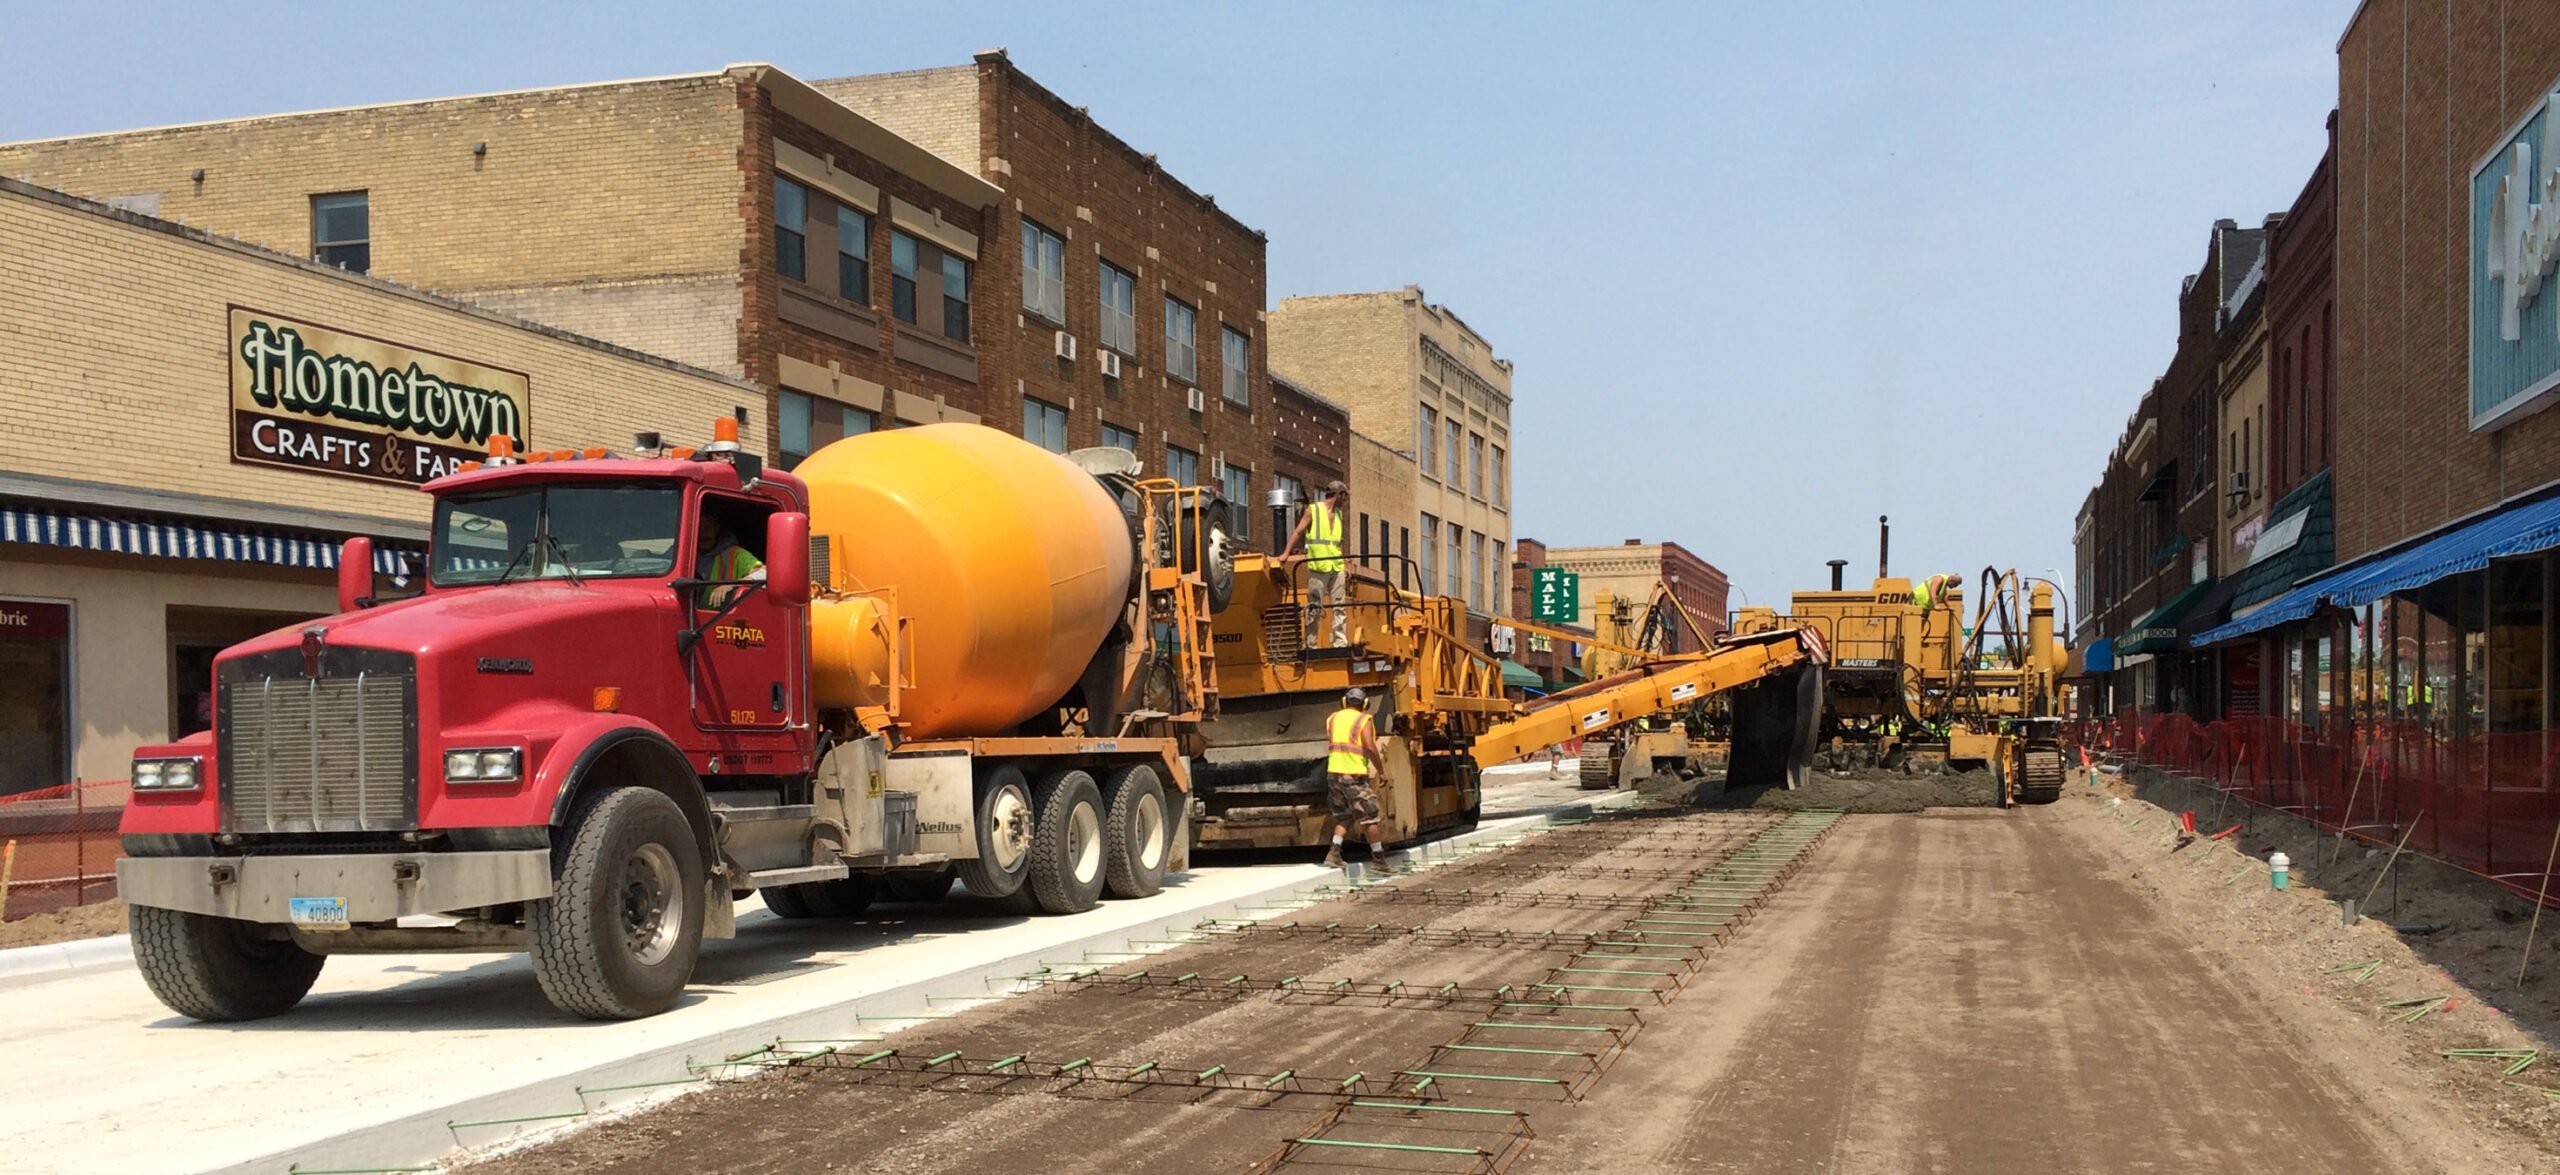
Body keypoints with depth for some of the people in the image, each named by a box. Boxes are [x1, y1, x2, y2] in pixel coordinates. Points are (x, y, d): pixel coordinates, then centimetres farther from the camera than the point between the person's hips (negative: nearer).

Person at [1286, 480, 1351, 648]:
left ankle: (1340, 643, -1)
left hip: (1336, 567, 6)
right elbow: (1298, 532, -2)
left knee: (1339, 607, 0)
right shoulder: (1313, 509, 1)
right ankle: (1311, 644, 0)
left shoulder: (1338, 514, 18)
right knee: (1314, 608, -4)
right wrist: (1286, 553, -10)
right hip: (1317, 566, -6)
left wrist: (1344, 561, 18)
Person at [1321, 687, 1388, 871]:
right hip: (1355, 775, -6)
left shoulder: (1333, 718, 13)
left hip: (1333, 773, 6)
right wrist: (1380, 768, -4)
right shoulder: (1364, 720, -4)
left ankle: (1334, 854, 3)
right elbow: (1370, 747, -14)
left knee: (1343, 817, 16)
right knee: (1369, 817, 3)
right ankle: (1378, 858, 7)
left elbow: (1330, 747, 16)